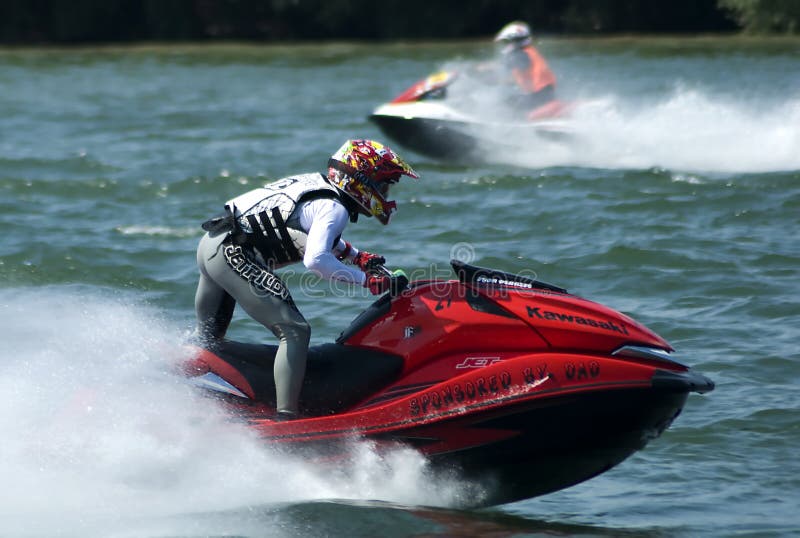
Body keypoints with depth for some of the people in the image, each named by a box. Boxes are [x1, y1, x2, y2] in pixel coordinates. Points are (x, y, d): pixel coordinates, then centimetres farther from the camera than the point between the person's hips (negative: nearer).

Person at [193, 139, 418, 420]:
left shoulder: (318, 185, 17)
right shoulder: (335, 208, -10)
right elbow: (315, 259, -25)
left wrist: (357, 256, 30)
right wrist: (366, 280, -17)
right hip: (235, 256, -10)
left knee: (208, 334, 25)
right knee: (294, 331, -10)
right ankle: (285, 417, -16)